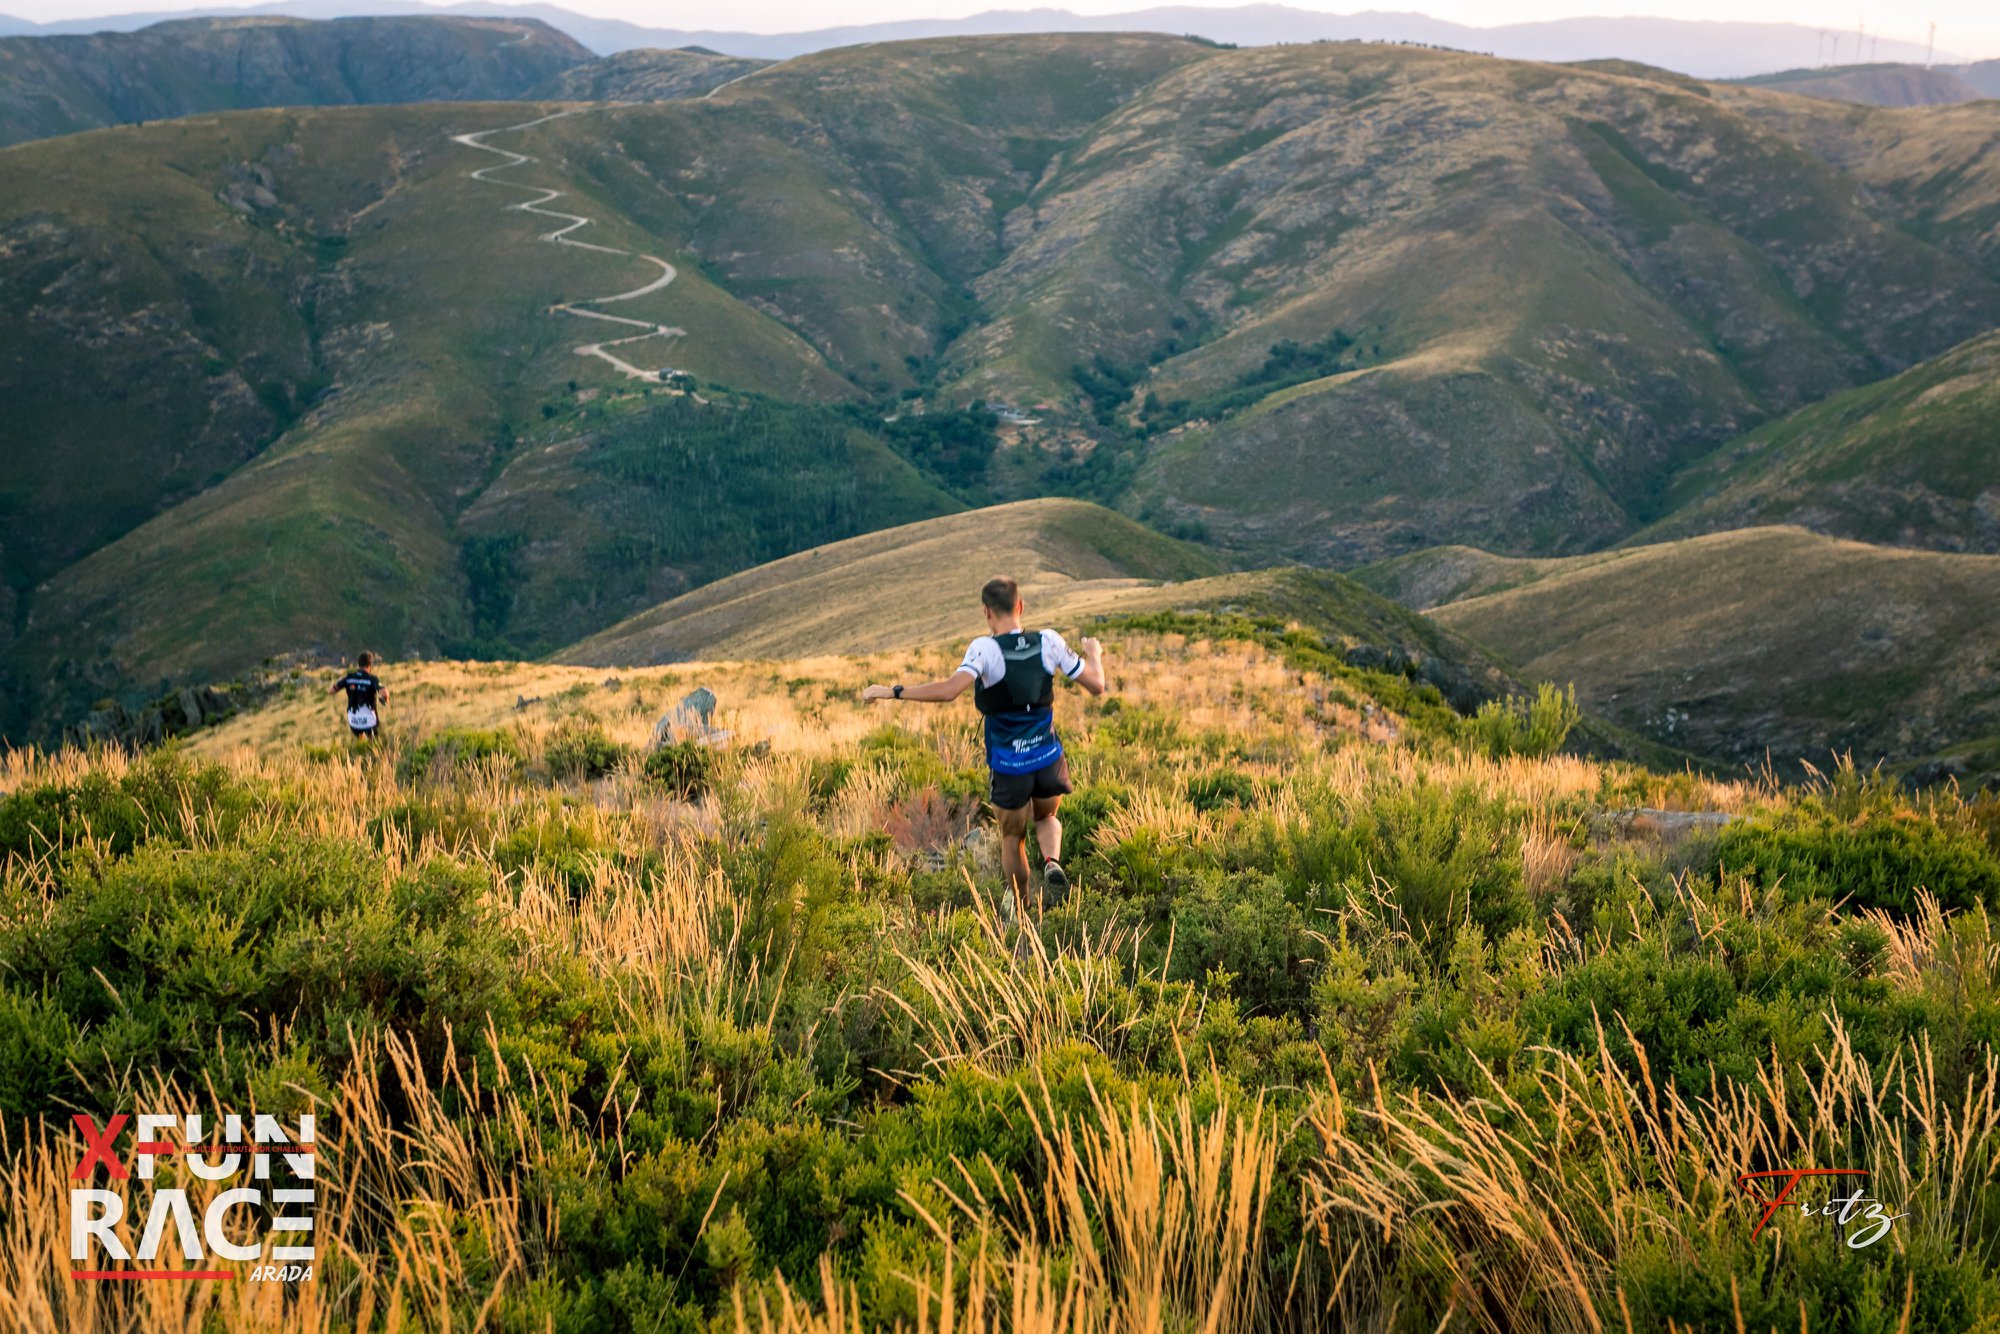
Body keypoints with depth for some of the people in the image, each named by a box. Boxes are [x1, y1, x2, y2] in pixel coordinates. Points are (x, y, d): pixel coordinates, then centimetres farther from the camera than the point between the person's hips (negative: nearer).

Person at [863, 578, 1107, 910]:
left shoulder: (986, 648, -16)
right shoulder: (1048, 642, -6)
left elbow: (950, 689, -33)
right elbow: (1096, 685, 1)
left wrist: (892, 692, -25)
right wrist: (1094, 654, 23)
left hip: (1009, 767, -3)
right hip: (1049, 758, 3)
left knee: (1012, 838, 20)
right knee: (1046, 819, 29)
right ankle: (1052, 864, -2)